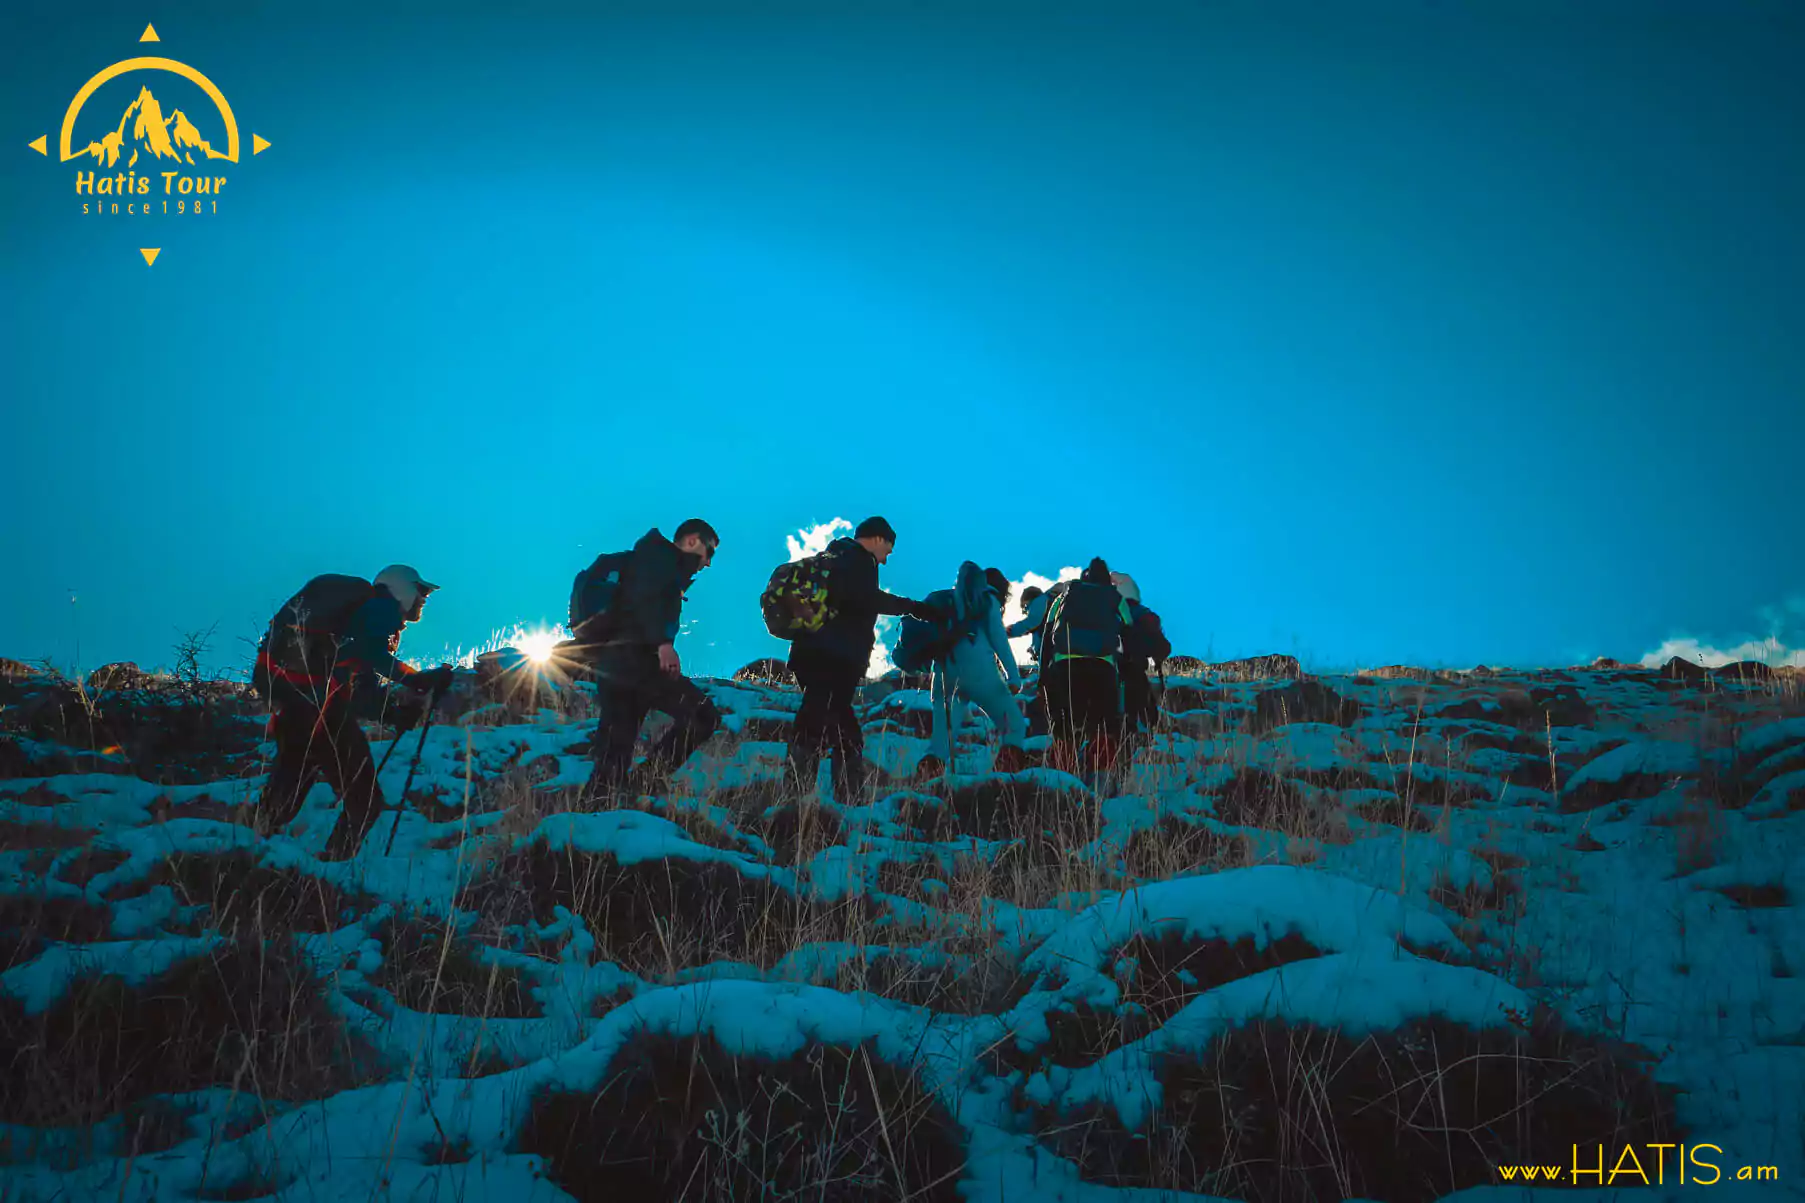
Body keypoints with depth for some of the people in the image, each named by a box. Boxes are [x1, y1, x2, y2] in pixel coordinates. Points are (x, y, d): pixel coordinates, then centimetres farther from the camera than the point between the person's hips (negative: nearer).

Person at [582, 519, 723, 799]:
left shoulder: (666, 566, 31)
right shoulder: (659, 553, 4)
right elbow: (642, 596, -15)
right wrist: (663, 642, -25)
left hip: (613, 661, 10)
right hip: (629, 656, -10)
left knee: (615, 748, 6)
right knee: (703, 716, -14)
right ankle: (645, 782, -16)